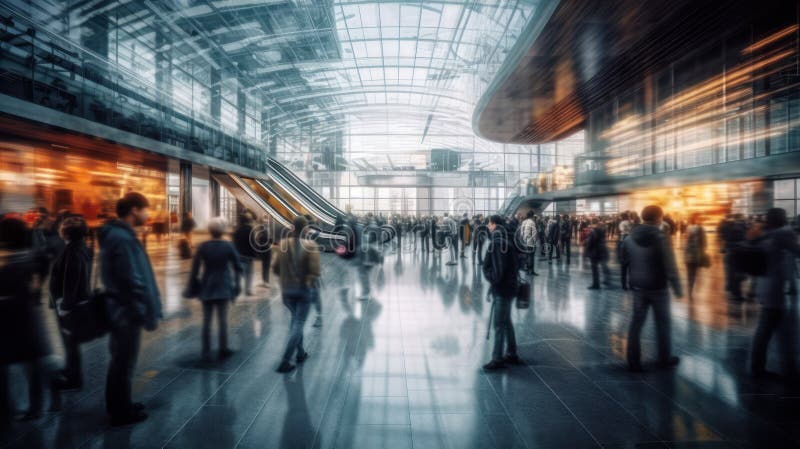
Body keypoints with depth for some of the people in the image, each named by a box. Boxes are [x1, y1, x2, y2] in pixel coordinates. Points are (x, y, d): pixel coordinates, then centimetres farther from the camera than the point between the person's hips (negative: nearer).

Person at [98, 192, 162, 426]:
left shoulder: (115, 234, 10)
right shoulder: (123, 238, -23)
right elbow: (133, 281, -26)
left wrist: (147, 310, 16)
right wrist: (147, 314, -20)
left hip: (119, 308, 10)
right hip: (127, 311, -10)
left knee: (119, 360, 22)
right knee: (124, 363, 5)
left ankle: (117, 405, 37)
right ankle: (122, 412, 21)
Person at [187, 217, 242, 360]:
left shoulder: (203, 246, -6)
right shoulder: (228, 246, -7)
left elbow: (195, 268, -3)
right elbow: (238, 266, -4)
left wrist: (192, 285, 8)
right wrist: (237, 284, 7)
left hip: (206, 287, 1)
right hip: (223, 287, -1)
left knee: (207, 320, 9)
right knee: (222, 319, 6)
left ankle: (206, 352, 13)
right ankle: (223, 350, 13)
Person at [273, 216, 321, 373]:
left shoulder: (283, 245, -4)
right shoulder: (310, 247, -16)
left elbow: (275, 269, 1)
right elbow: (315, 273, -19)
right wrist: (308, 281, 1)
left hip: (287, 290, 5)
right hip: (303, 290, -5)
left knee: (295, 318, 24)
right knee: (298, 324, 4)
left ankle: (300, 353, 32)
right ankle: (285, 361, 0)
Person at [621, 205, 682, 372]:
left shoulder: (629, 238, -1)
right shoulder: (661, 238, -16)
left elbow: (624, 259, 10)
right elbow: (670, 266, -16)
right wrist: (677, 288, -9)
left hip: (638, 287, 4)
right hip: (658, 287, -4)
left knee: (636, 322, 7)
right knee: (662, 323, 13)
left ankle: (633, 361, 9)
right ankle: (665, 359, 27)